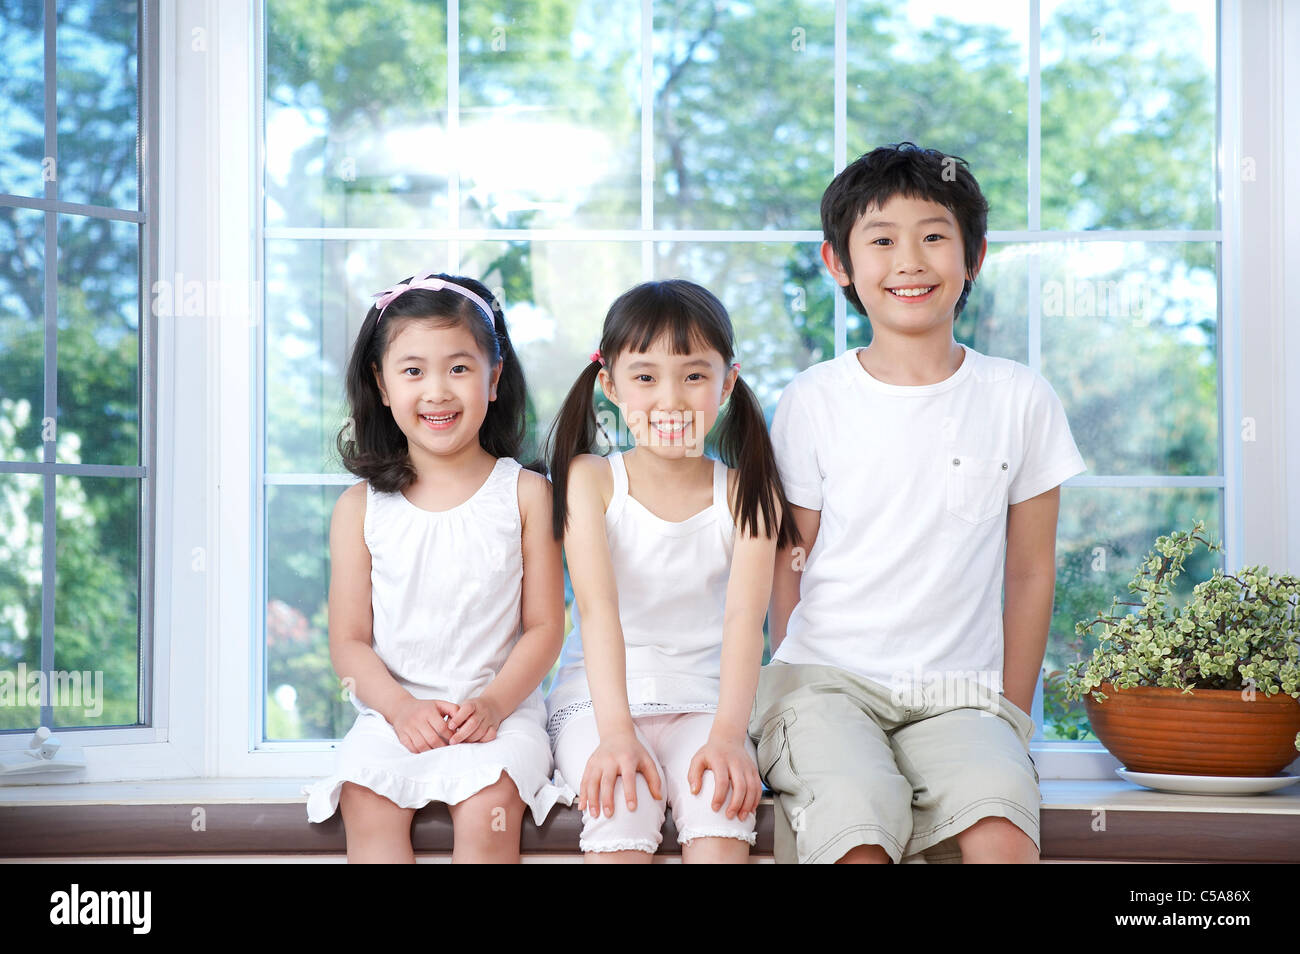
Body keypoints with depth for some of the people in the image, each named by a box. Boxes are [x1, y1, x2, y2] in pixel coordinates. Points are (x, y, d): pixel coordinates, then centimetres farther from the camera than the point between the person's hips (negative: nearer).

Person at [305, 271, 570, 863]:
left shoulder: (526, 494, 4)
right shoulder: (361, 507, 6)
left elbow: (544, 628, 2)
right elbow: (348, 642, 4)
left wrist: (493, 703, -14)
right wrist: (401, 707, -14)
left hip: (499, 709, -1)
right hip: (394, 710, 1)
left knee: (486, 812, -28)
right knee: (368, 808, -27)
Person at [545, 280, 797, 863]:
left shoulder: (747, 495, 1)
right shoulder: (589, 480, -2)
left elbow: (744, 616, -12)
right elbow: (598, 607, -14)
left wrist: (728, 734, -29)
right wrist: (616, 732, -28)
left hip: (702, 699, 1)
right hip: (597, 698, -1)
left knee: (722, 801, -29)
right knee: (621, 806, -30)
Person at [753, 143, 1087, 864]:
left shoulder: (1020, 400, 5)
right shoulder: (813, 400, 3)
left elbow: (1029, 572, 10)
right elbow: (787, 564, 7)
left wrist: (1011, 718, 8)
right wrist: (799, 694, -1)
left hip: (958, 692, 1)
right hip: (824, 678, -1)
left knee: (1003, 837, -27)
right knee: (860, 833, -29)